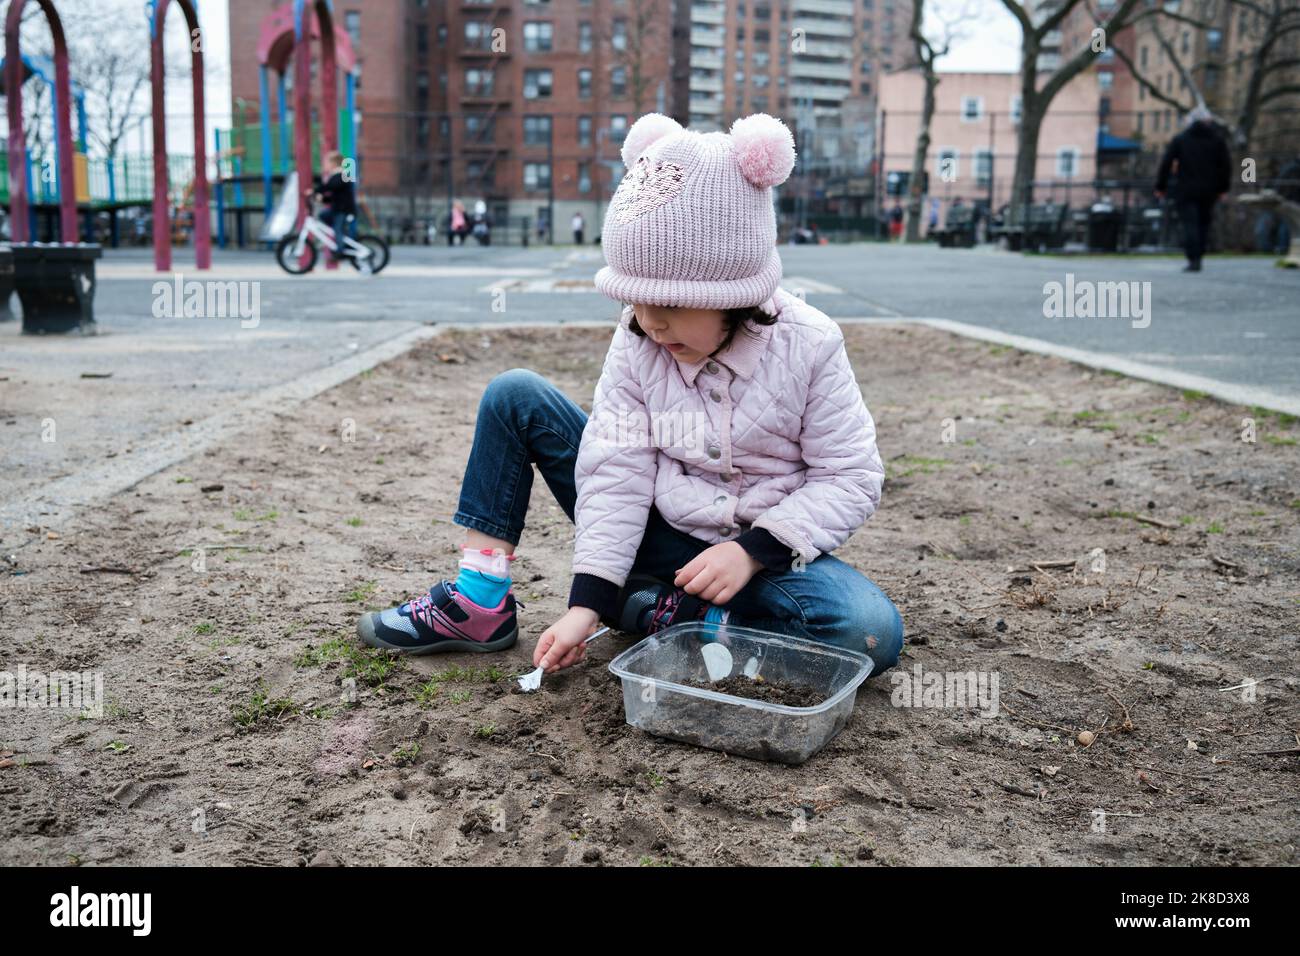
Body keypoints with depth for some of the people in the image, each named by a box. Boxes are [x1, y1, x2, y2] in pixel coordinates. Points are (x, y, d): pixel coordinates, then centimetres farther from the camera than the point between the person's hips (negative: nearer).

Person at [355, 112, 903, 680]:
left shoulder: (808, 347, -16)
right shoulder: (636, 344, -9)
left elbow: (850, 477, -12)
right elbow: (617, 468, -13)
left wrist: (753, 549, -23)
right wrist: (589, 600, -20)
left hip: (761, 547, -2)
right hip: (655, 532, 2)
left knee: (873, 633, -32)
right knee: (514, 395, -8)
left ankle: (663, 611, -19)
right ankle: (479, 601, -4)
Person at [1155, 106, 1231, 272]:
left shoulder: (1179, 139, 4)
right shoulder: (1217, 140, 8)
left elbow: (1166, 163, -1)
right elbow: (1226, 165, 6)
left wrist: (1161, 186, 4)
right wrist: (1223, 188, 12)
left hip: (1185, 190, -2)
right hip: (1208, 191, 2)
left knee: (1189, 224, -6)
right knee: (1203, 224, 12)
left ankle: (1193, 260, -15)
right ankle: (1197, 257, 12)